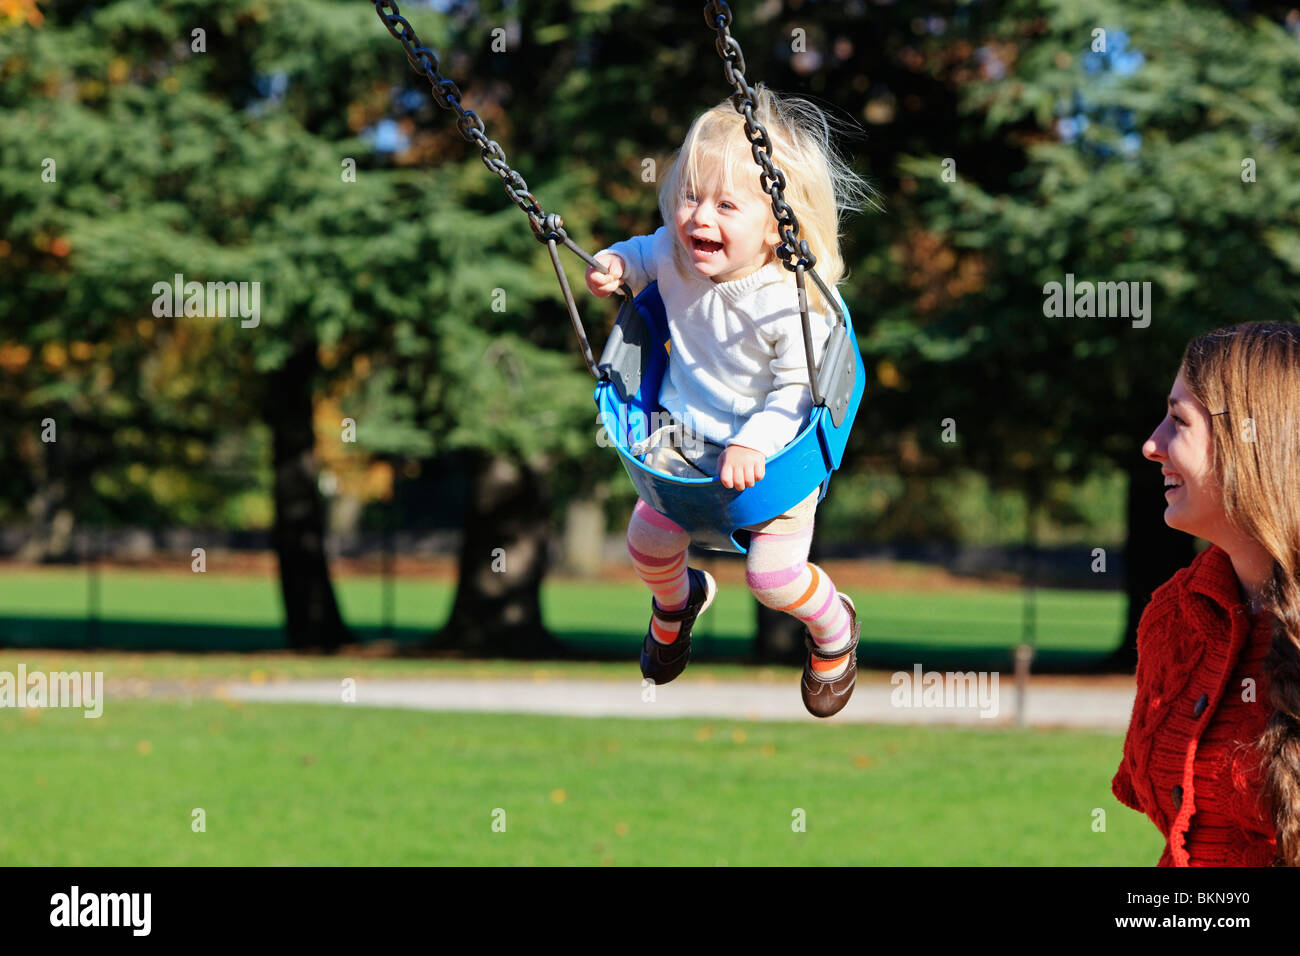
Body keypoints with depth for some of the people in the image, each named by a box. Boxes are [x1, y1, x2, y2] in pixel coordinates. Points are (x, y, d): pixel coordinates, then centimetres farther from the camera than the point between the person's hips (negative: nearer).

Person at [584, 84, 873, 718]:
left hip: (773, 444, -5)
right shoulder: (675, 255, -15)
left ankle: (831, 625, 27)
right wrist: (615, 263, -9)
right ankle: (676, 598, 46)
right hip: (685, 430, 5)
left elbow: (798, 390, -25)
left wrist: (752, 444, -36)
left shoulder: (793, 301, -32)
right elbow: (645, 252, 11)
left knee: (773, 577, -10)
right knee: (647, 540, 7)